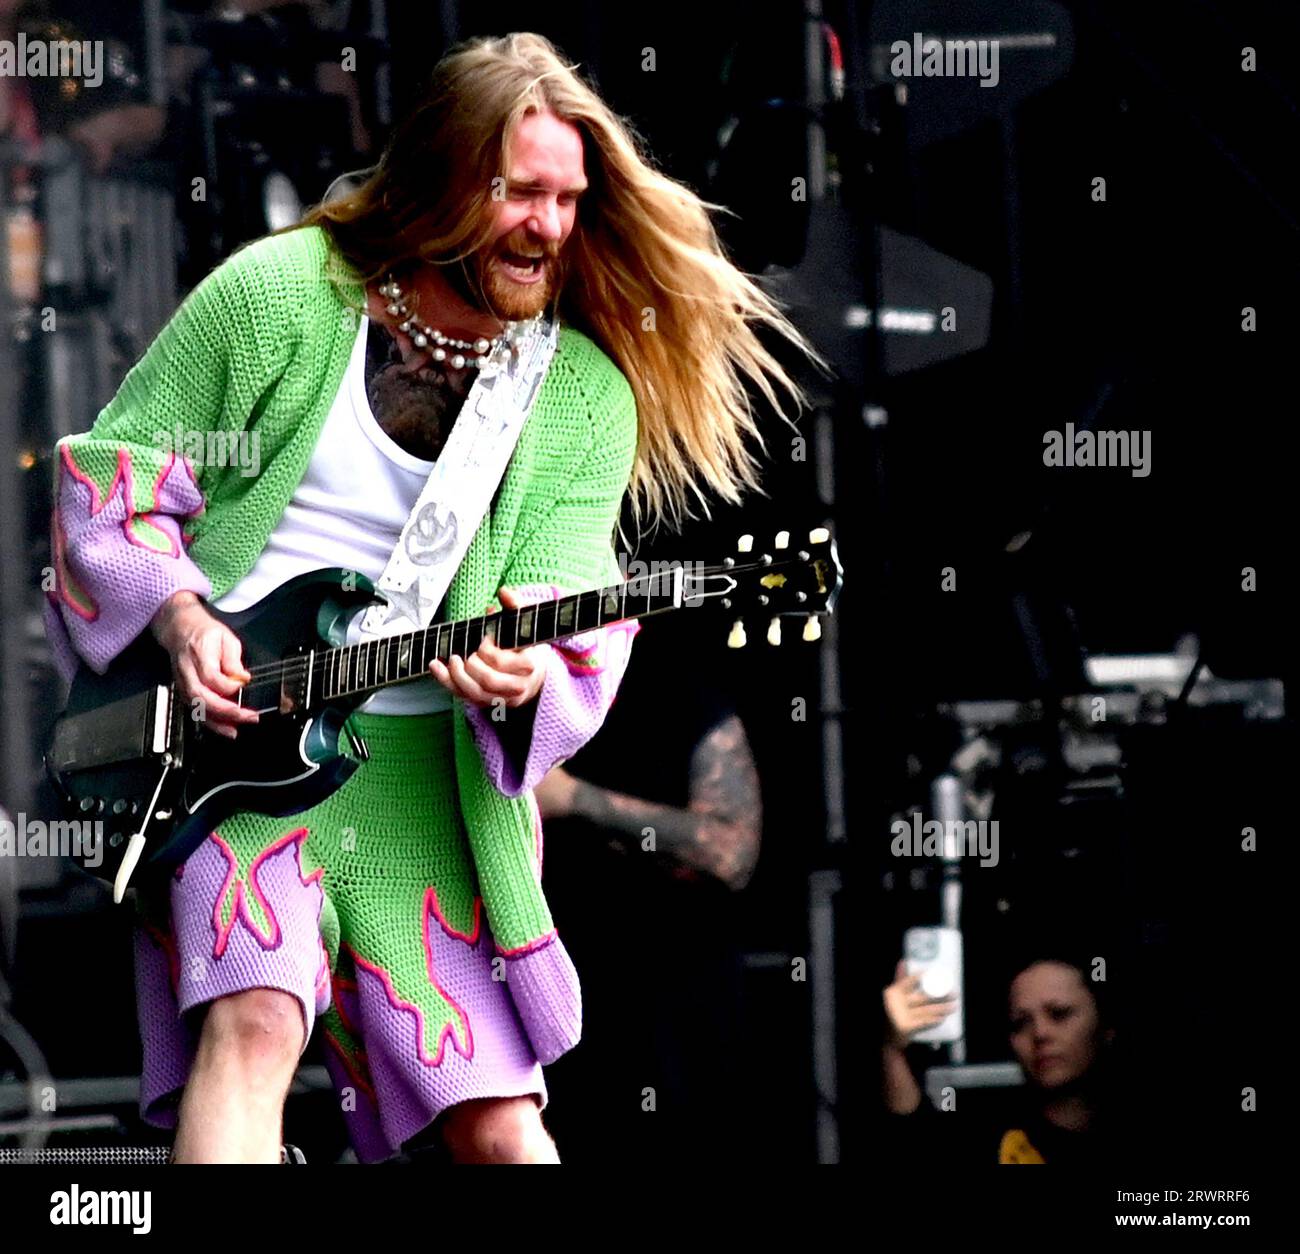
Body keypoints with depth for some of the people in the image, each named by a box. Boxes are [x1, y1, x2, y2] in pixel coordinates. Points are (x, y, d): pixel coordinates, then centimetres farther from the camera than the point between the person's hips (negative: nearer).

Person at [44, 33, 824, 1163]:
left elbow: (572, 603, -2)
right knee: (257, 1018, -27)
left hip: (432, 758, 3)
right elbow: (111, 469, 3)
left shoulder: (587, 394, 4)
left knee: (500, 1127, -1)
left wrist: (529, 667, -25)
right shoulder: (278, 294, -3)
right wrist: (181, 619, -13)